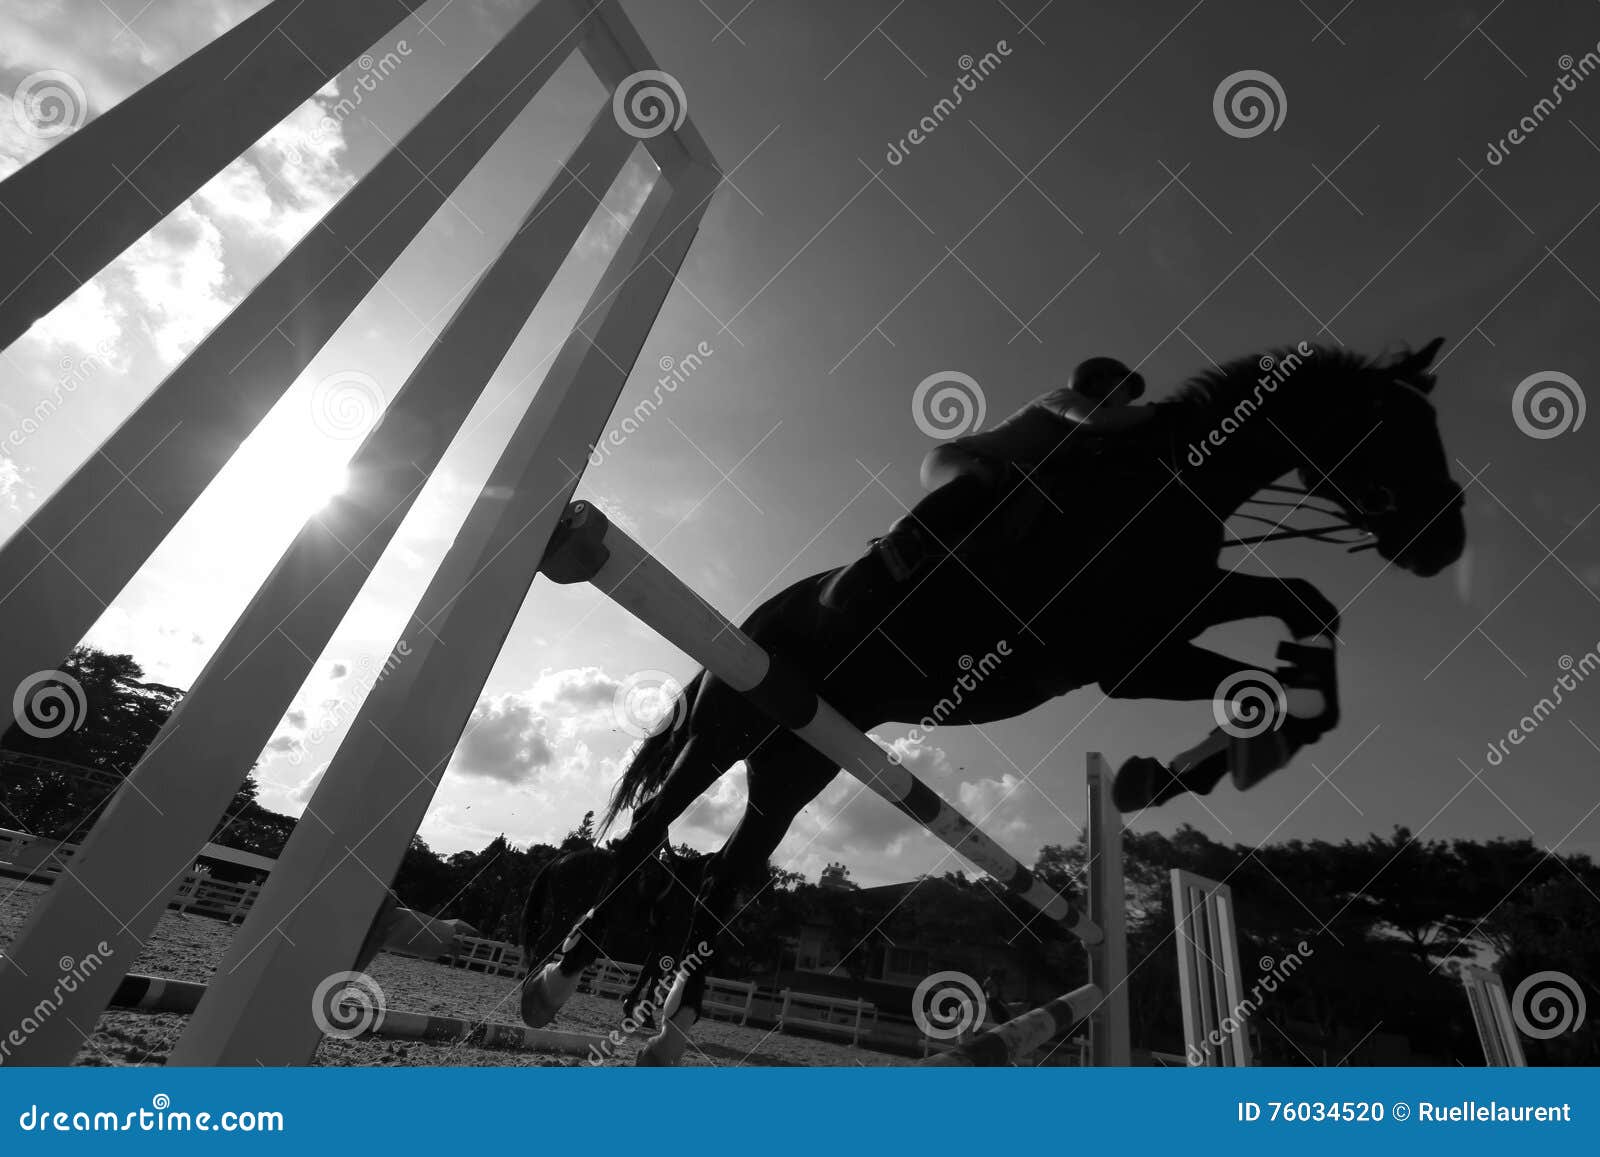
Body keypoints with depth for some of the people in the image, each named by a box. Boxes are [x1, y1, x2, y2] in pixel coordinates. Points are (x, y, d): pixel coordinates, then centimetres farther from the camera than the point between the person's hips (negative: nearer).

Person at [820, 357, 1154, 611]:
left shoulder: (1076, 437, 24)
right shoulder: (1063, 397, 0)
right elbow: (1099, 419, -19)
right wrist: (1156, 411, -6)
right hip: (950, 458, -10)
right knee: (988, 475, -39)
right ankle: (893, 551, -50)